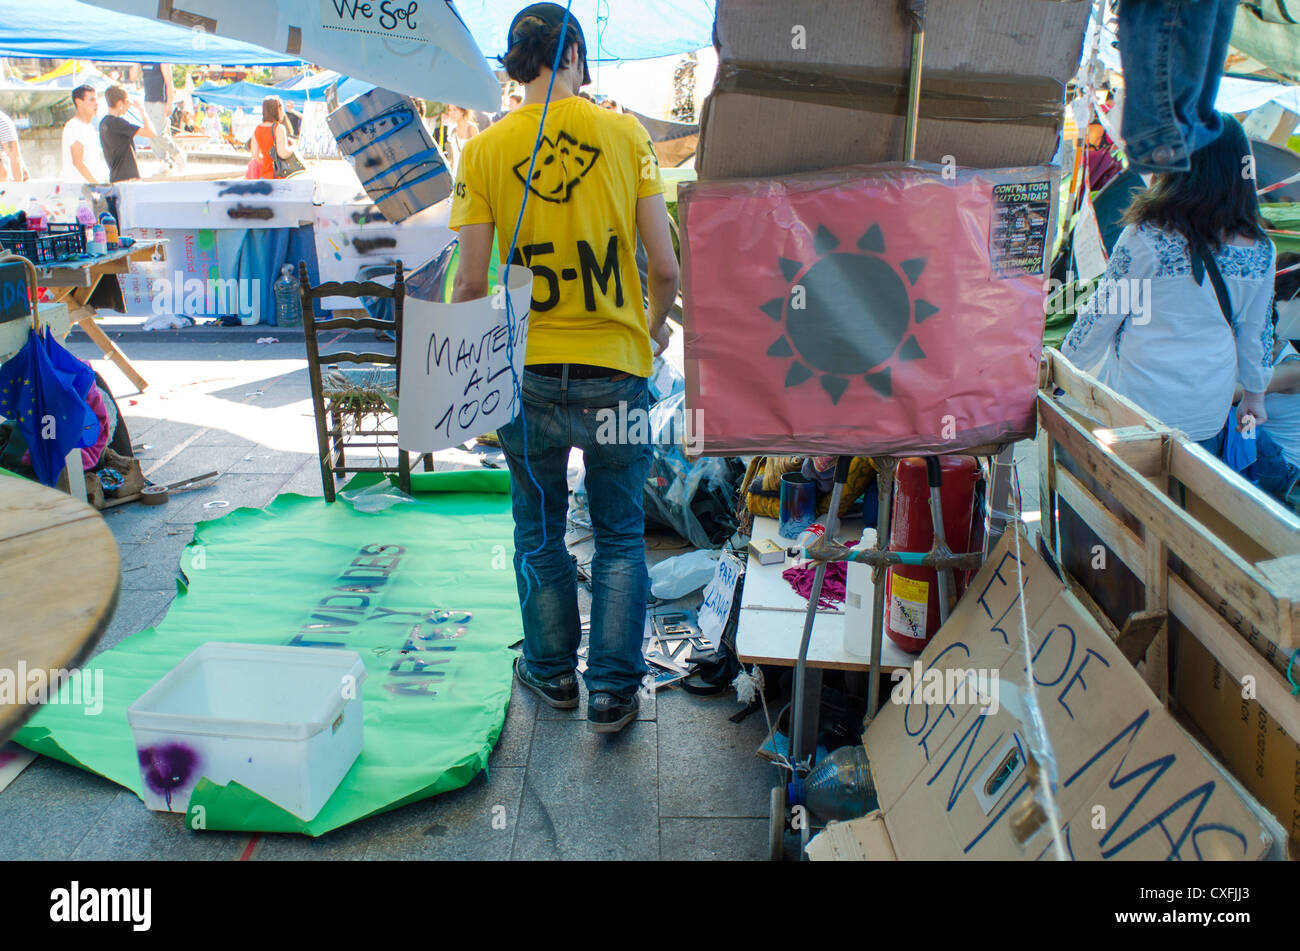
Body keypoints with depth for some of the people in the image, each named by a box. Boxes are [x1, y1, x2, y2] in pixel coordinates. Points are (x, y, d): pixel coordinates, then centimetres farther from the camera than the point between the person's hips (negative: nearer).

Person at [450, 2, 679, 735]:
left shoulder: (484, 151, -3)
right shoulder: (626, 135, -3)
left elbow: (473, 281, -6)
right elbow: (665, 266, -4)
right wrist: (657, 325, 17)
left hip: (527, 374, 1)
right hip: (616, 371, 0)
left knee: (539, 533, 18)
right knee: (620, 537, 14)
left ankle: (553, 672, 33)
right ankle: (614, 690, 20)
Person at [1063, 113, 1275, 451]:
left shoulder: (1147, 237, -20)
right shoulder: (1260, 251, -4)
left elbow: (1102, 313, -11)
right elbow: (1257, 332, 7)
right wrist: (1254, 393, 23)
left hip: (1141, 398, -4)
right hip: (1211, 409, 5)